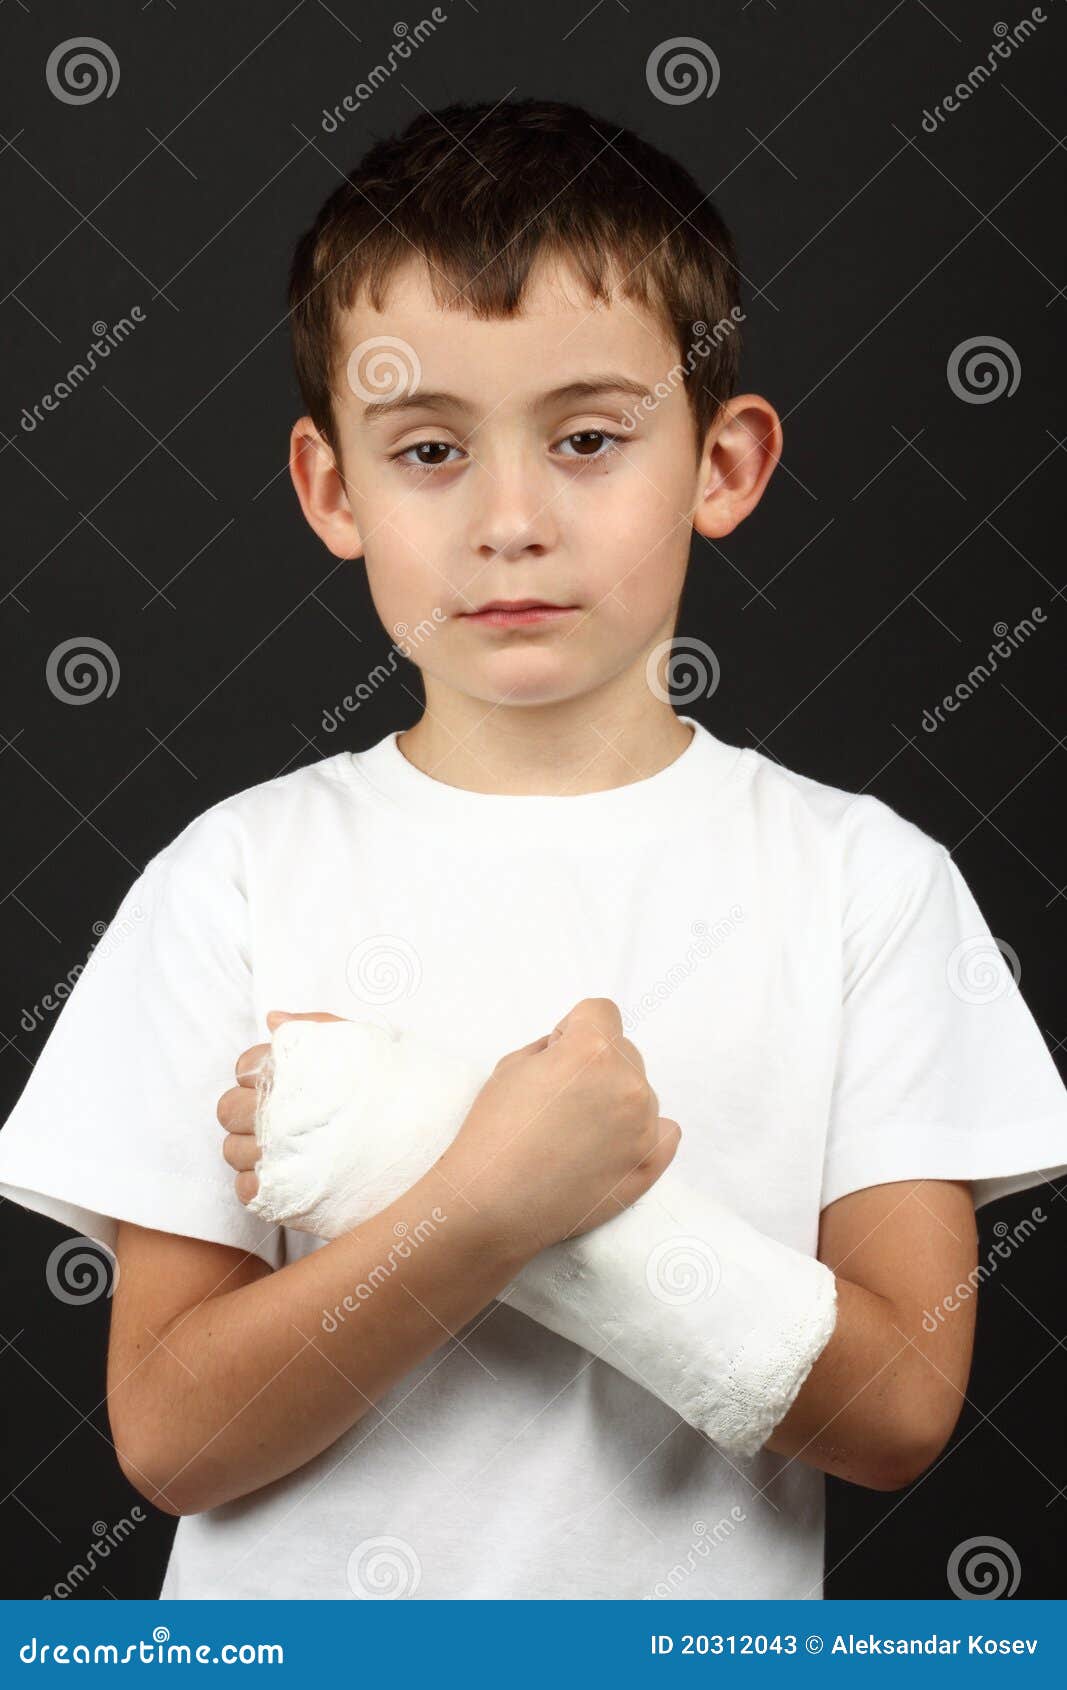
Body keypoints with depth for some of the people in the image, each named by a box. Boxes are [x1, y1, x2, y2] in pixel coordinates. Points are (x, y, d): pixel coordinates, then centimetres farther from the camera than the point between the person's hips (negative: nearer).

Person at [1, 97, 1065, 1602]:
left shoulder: (863, 876, -4)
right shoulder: (243, 873, -5)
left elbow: (900, 1411, -10)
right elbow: (168, 1436, -7)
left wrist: (385, 1176, -17)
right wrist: (496, 1202, -22)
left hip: (690, 1626, 0)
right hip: (299, 1646, 0)